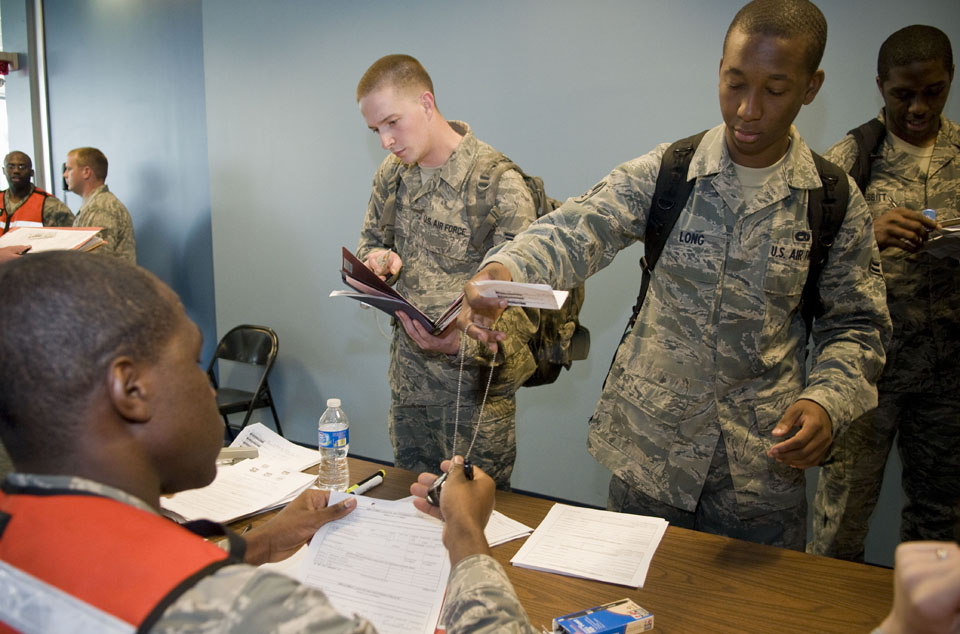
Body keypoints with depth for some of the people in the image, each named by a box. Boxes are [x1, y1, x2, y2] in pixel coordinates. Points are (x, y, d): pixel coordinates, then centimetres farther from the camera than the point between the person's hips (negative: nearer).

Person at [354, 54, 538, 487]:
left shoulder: (499, 184, -18)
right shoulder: (391, 174, 5)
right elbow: (369, 242, 18)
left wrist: (462, 341, -37)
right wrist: (377, 261, -7)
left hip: (474, 383, -6)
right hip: (408, 375, 6)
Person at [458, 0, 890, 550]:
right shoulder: (663, 173, -6)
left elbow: (857, 324, 3)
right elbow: (579, 230, -19)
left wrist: (828, 401, -16)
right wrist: (504, 270, -40)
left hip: (762, 463, 1)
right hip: (648, 449, 0)